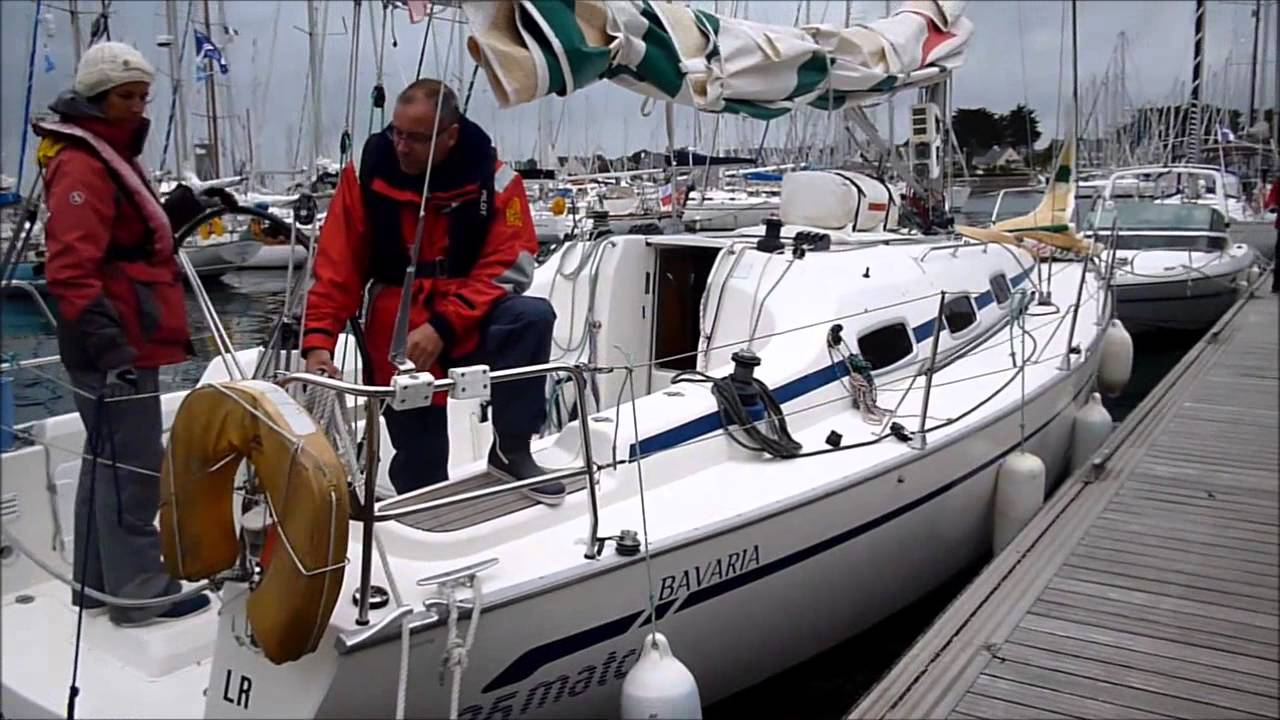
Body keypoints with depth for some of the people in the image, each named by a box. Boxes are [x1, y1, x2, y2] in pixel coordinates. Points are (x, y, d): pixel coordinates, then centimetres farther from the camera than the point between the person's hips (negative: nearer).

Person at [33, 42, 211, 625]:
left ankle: (98, 582, 27)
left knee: (107, 461, 16)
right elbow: (71, 268, -23)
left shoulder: (113, 155, 19)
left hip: (128, 339, 11)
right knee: (133, 466, -6)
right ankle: (140, 593, 3)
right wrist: (106, 338, -28)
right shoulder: (81, 165, -14)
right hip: (115, 346, -11)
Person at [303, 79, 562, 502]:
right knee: (419, 479, -3)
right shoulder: (366, 171, -5)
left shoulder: (495, 180, -9)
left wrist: (443, 326, -25)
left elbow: (506, 270, -14)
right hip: (398, 340, 1)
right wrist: (318, 341, -16)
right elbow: (336, 269, -5)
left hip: (472, 326, 0)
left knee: (534, 316, -32)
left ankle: (511, 449, -18)